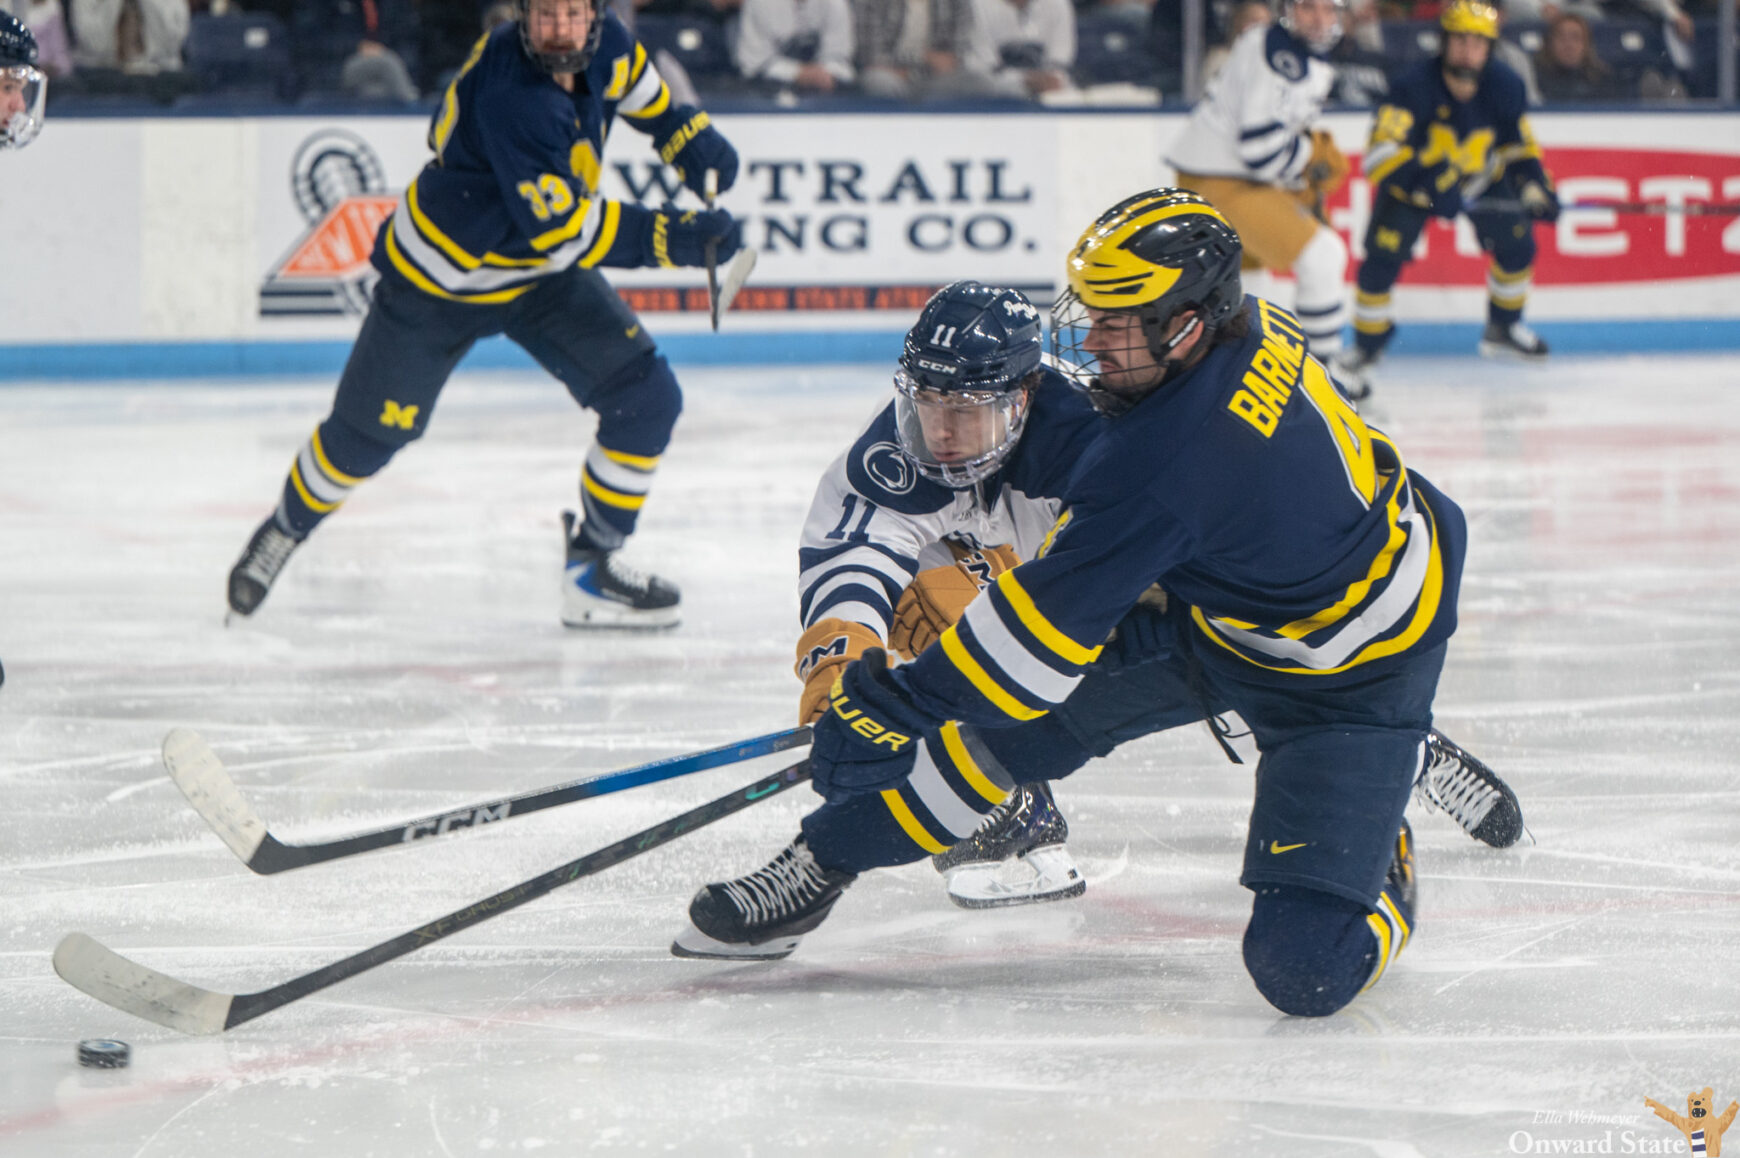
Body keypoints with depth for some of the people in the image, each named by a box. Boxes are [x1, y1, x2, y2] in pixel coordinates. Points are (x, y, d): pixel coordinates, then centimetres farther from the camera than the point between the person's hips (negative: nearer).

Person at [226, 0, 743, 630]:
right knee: (367, 431, 8)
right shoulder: (513, 99, -38)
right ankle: (288, 526, 38)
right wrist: (674, 237, -42)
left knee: (647, 397, -7)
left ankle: (593, 565, 6)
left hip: (540, 274, 6)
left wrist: (685, 130, 4)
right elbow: (561, 230, -38)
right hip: (437, 279, -6)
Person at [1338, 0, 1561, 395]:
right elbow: (1380, 156, -39)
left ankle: (1502, 329, 26)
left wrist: (1535, 185, -13)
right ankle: (1365, 351, 0)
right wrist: (1427, 185, -50)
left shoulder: (1504, 86, -17)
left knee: (1517, 243, 0)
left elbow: (1518, 143, 1)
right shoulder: (1415, 87, -33)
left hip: (1479, 176, 4)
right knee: (1382, 259, -18)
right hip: (1411, 181, -4)